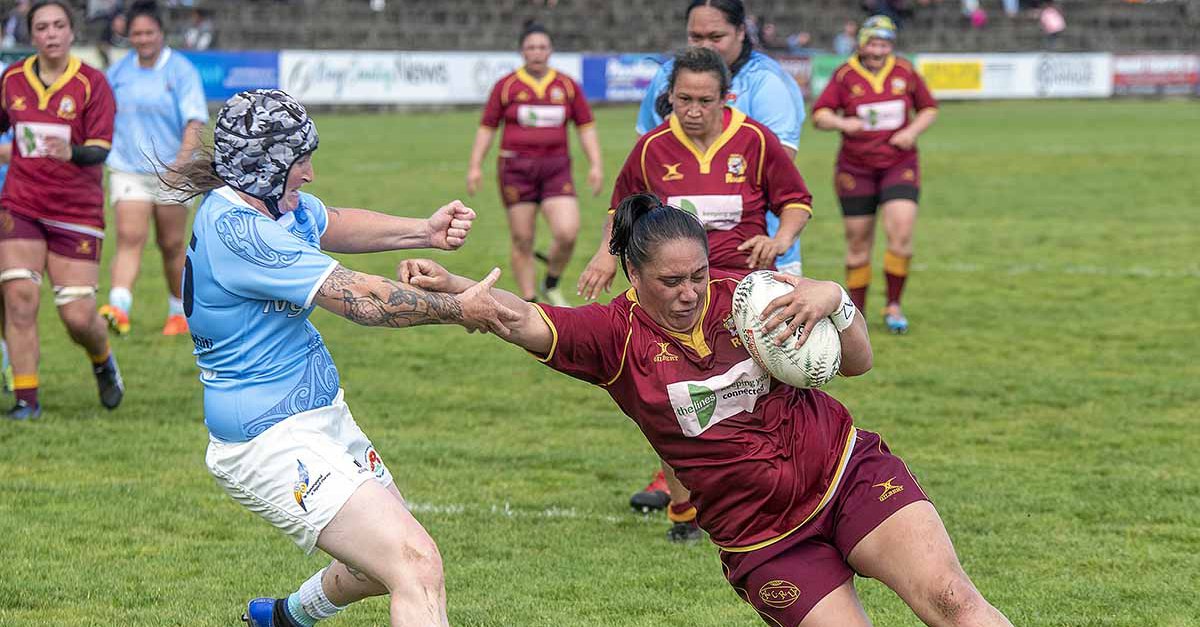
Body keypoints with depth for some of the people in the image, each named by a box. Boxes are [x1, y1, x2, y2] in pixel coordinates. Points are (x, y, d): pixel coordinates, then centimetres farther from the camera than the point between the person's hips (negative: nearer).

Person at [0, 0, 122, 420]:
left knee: (78, 317, -5)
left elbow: (100, 149, -17)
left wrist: (72, 153, -35)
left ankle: (103, 362, 29)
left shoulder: (92, 83, -8)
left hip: (77, 211, -2)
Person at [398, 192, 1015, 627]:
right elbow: (528, 322, -23)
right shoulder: (617, 335, -7)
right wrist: (448, 286, -38)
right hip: (763, 538, -1)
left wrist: (834, 300, -14)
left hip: (848, 470, 1)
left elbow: (856, 363, 5)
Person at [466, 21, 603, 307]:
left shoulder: (567, 85, 6)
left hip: (556, 170, 1)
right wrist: (475, 166, -1)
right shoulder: (506, 86, 2)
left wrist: (596, 165, 1)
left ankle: (551, 287, 12)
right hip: (517, 170, -1)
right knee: (522, 241, 1)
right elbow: (487, 127, 6)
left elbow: (586, 126, 10)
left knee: (567, 233, -15)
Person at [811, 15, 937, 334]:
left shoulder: (905, 72, 2)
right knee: (858, 242, 4)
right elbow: (819, 114, -5)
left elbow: (929, 108, 13)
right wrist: (842, 123, -25)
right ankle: (856, 311, 20)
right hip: (855, 169, -1)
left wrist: (913, 131, -5)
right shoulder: (845, 75, -4)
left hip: (899, 165, 1)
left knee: (901, 233, -16)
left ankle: (893, 306, -1)